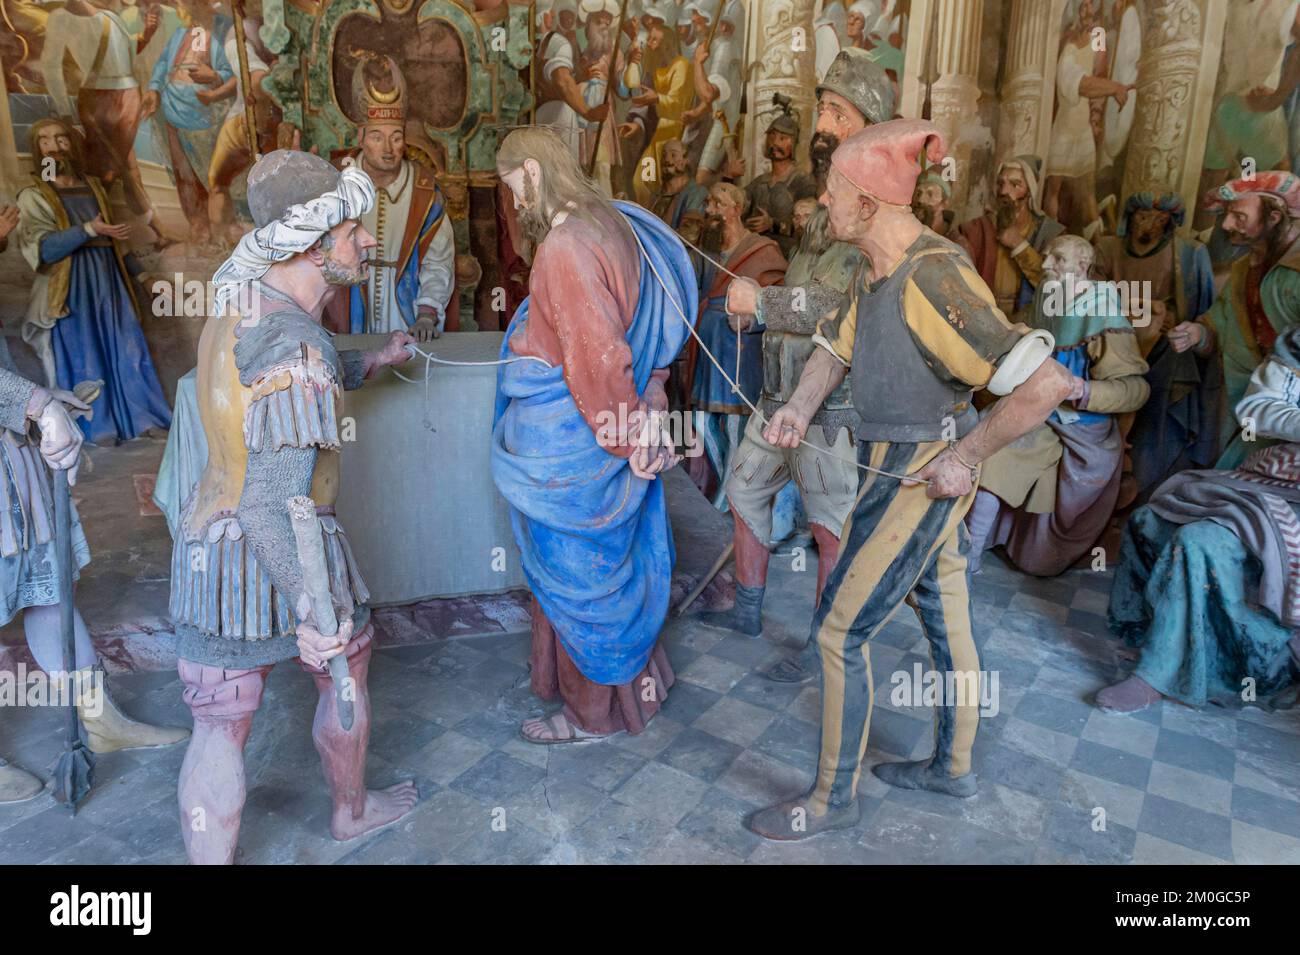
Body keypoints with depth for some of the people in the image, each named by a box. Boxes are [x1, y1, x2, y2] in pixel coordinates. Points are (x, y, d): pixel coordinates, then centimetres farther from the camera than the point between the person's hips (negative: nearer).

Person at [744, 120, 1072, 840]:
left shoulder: (933, 280, -27)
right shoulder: (876, 268, 2)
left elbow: (1048, 382, -30)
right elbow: (836, 348, 15)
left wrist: (965, 456, -21)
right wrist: (799, 407, -4)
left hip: (920, 475, -9)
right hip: (904, 463, 9)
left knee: (839, 631, -1)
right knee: (944, 616, 21)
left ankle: (833, 799, 18)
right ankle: (953, 767, 41)